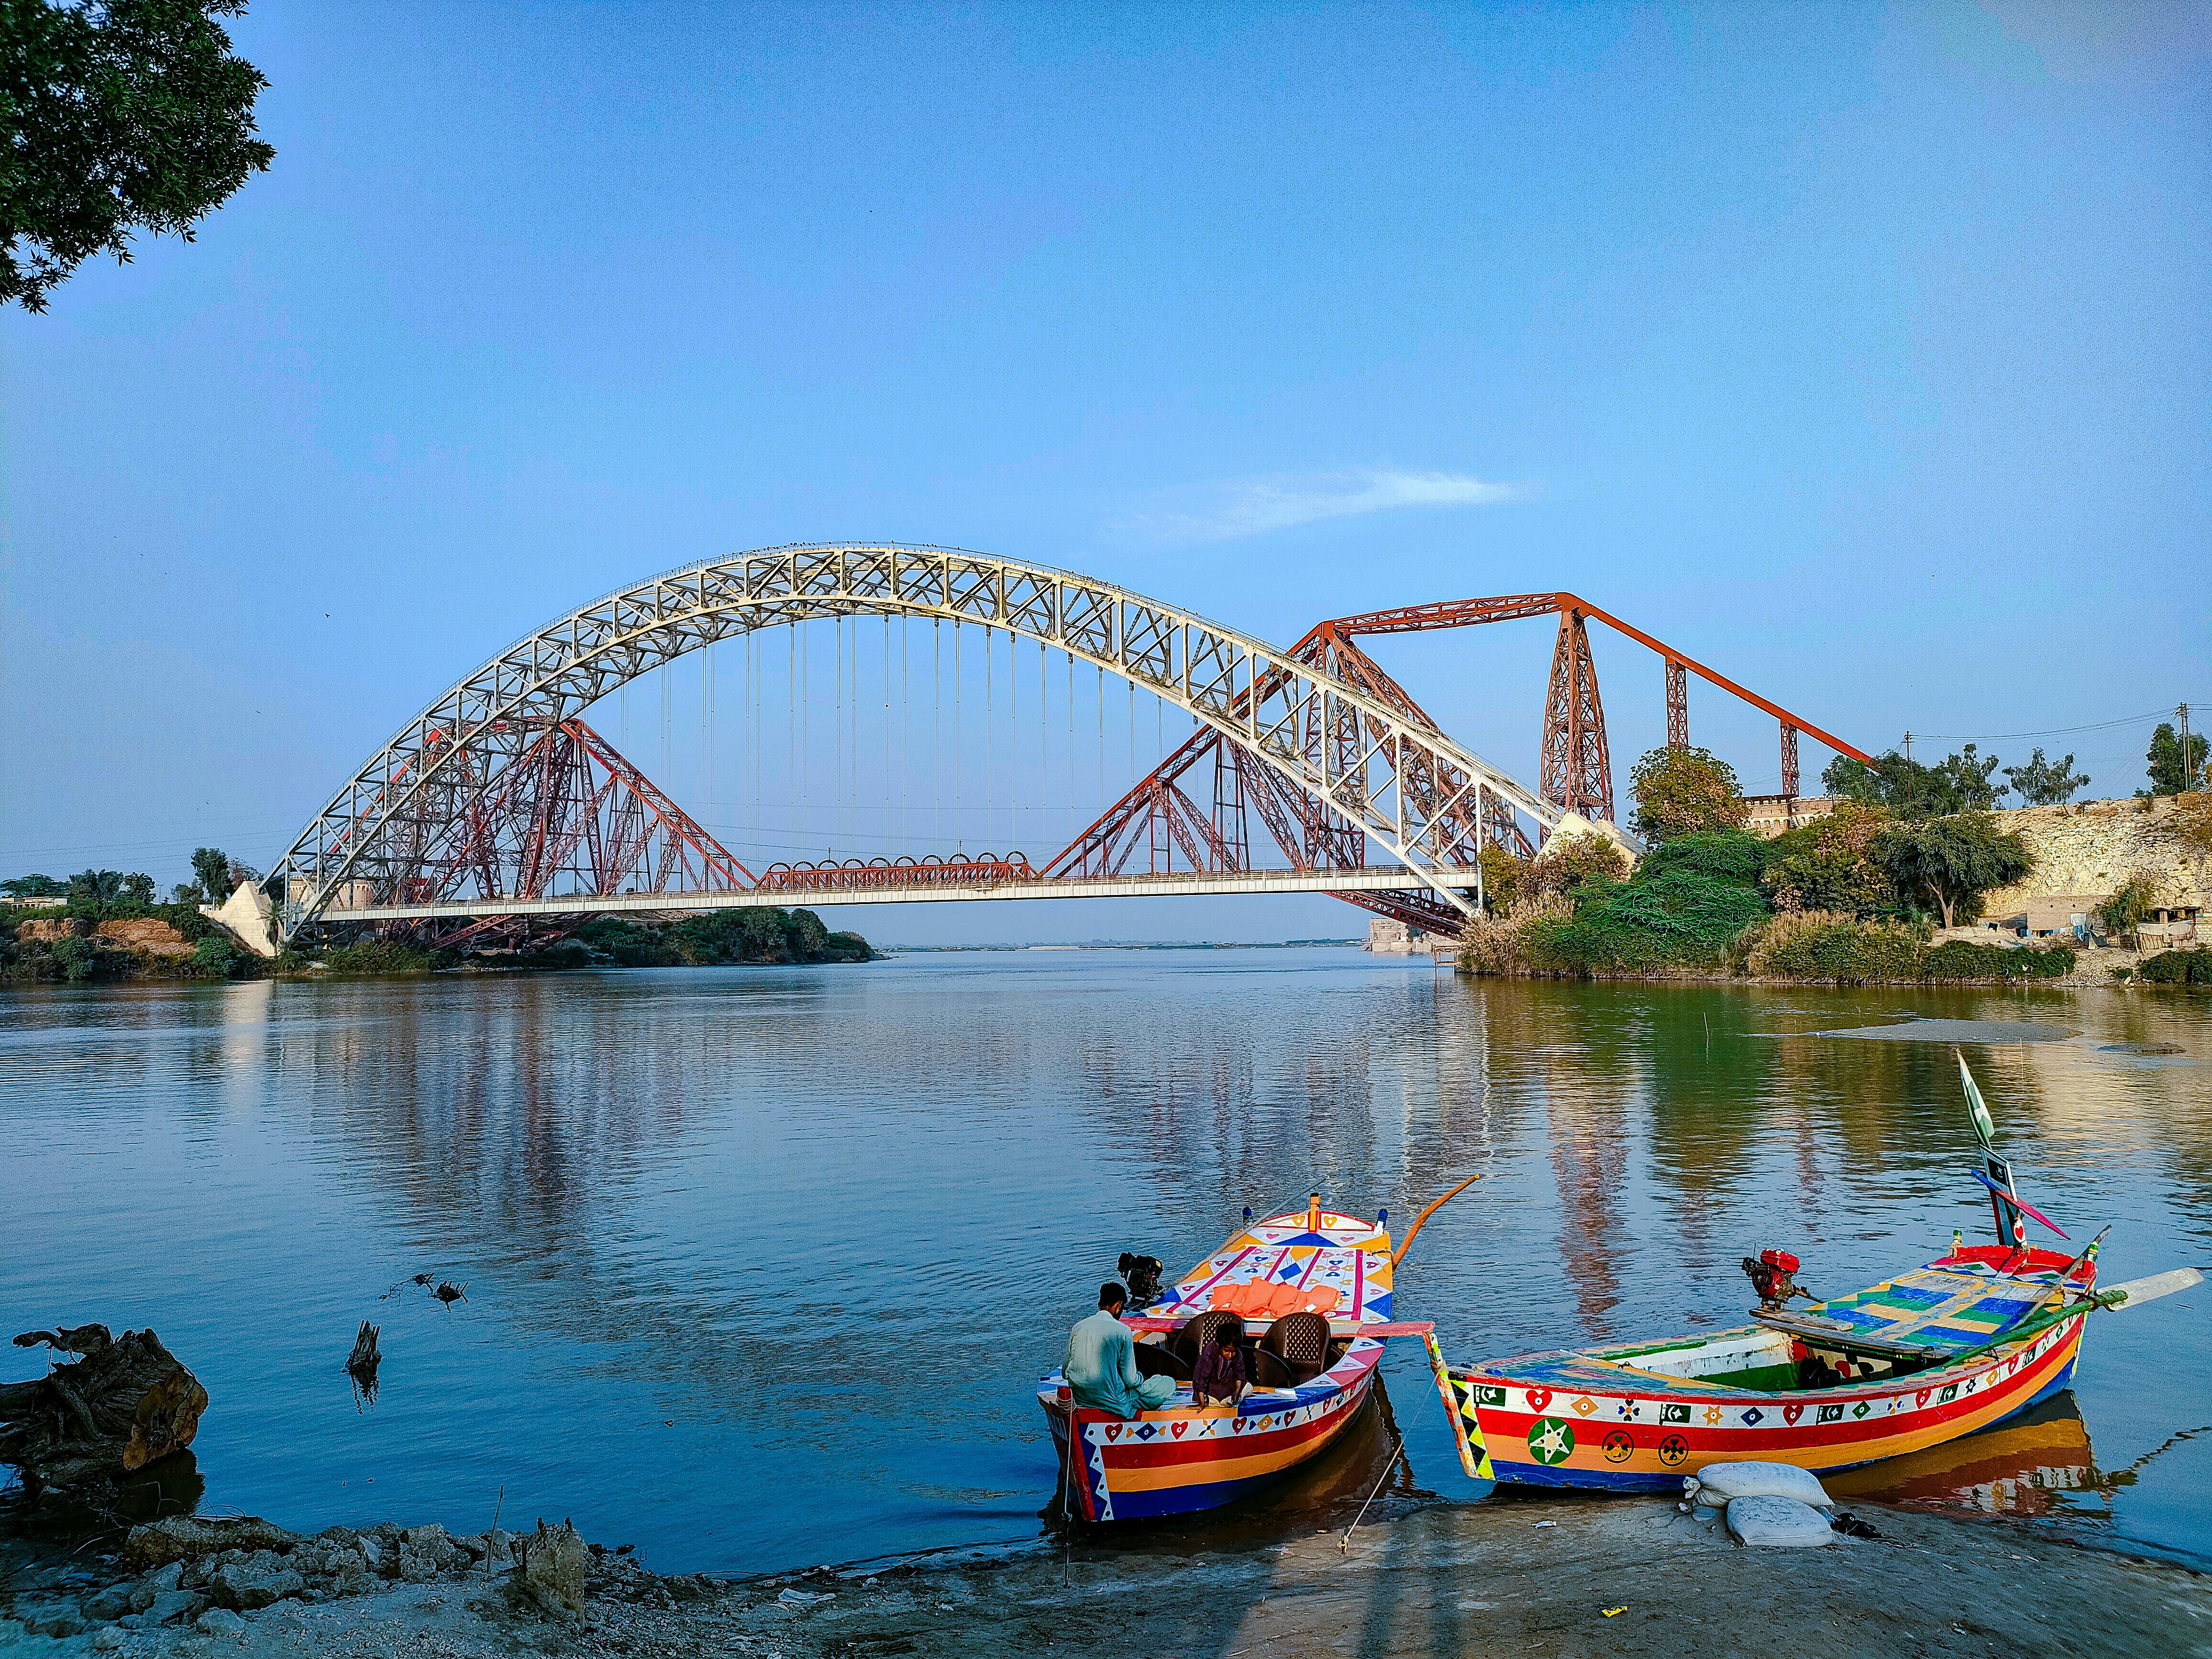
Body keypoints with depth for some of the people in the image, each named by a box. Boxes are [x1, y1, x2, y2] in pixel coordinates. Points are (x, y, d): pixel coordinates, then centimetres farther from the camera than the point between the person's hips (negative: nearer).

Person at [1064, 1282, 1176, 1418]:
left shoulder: (1078, 1326, 4)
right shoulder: (1122, 1330, -12)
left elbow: (1064, 1372, 11)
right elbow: (1130, 1381, -8)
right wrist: (1143, 1379, 14)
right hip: (1110, 1401, -6)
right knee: (1169, 1383, 3)